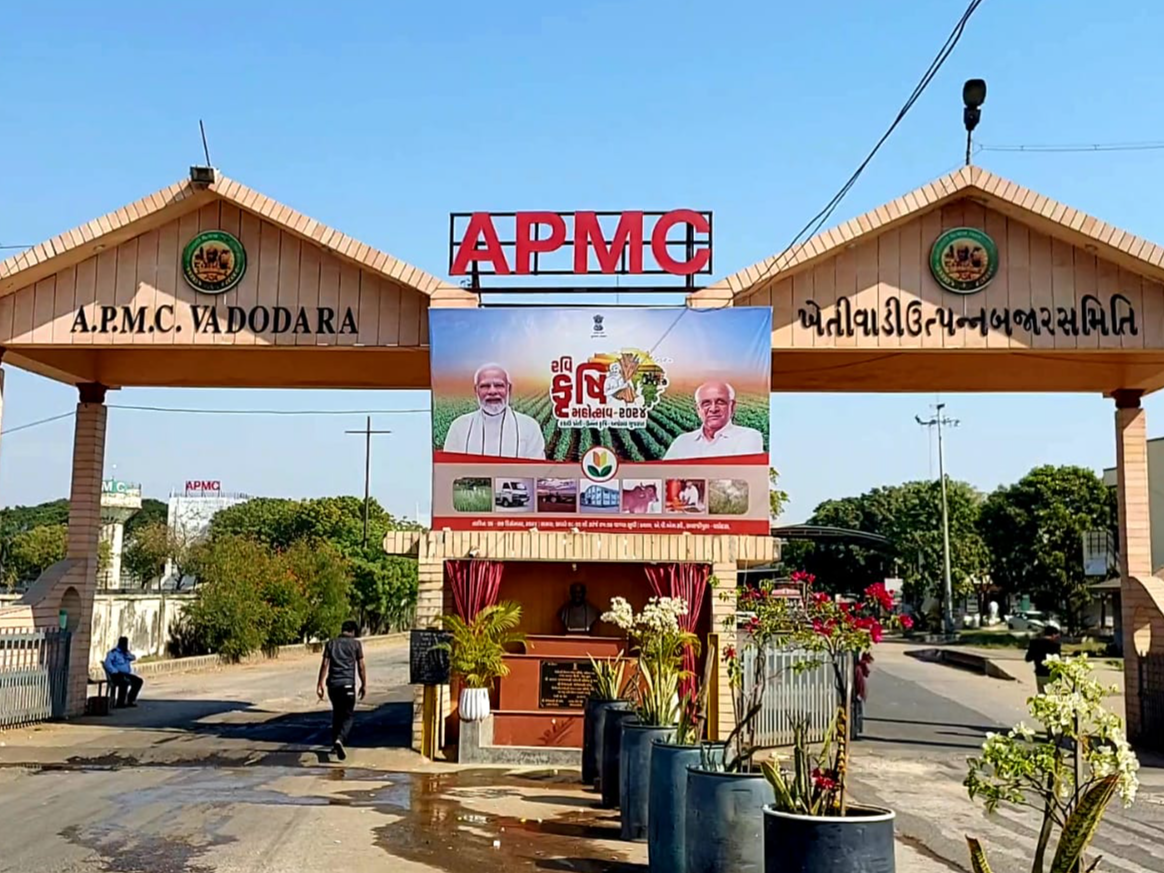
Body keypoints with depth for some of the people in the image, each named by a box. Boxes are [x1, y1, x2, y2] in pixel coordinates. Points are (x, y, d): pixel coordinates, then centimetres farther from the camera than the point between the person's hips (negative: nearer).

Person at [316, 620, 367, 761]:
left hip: (332, 684, 4)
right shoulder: (356, 644, 2)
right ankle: (339, 739, -23)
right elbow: (361, 666, 1)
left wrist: (320, 684, 3)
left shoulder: (331, 643, 9)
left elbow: (324, 665, 2)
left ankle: (335, 744, 23)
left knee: (337, 713, 19)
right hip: (347, 684, -4)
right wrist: (364, 684, 8)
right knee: (348, 715, 1)